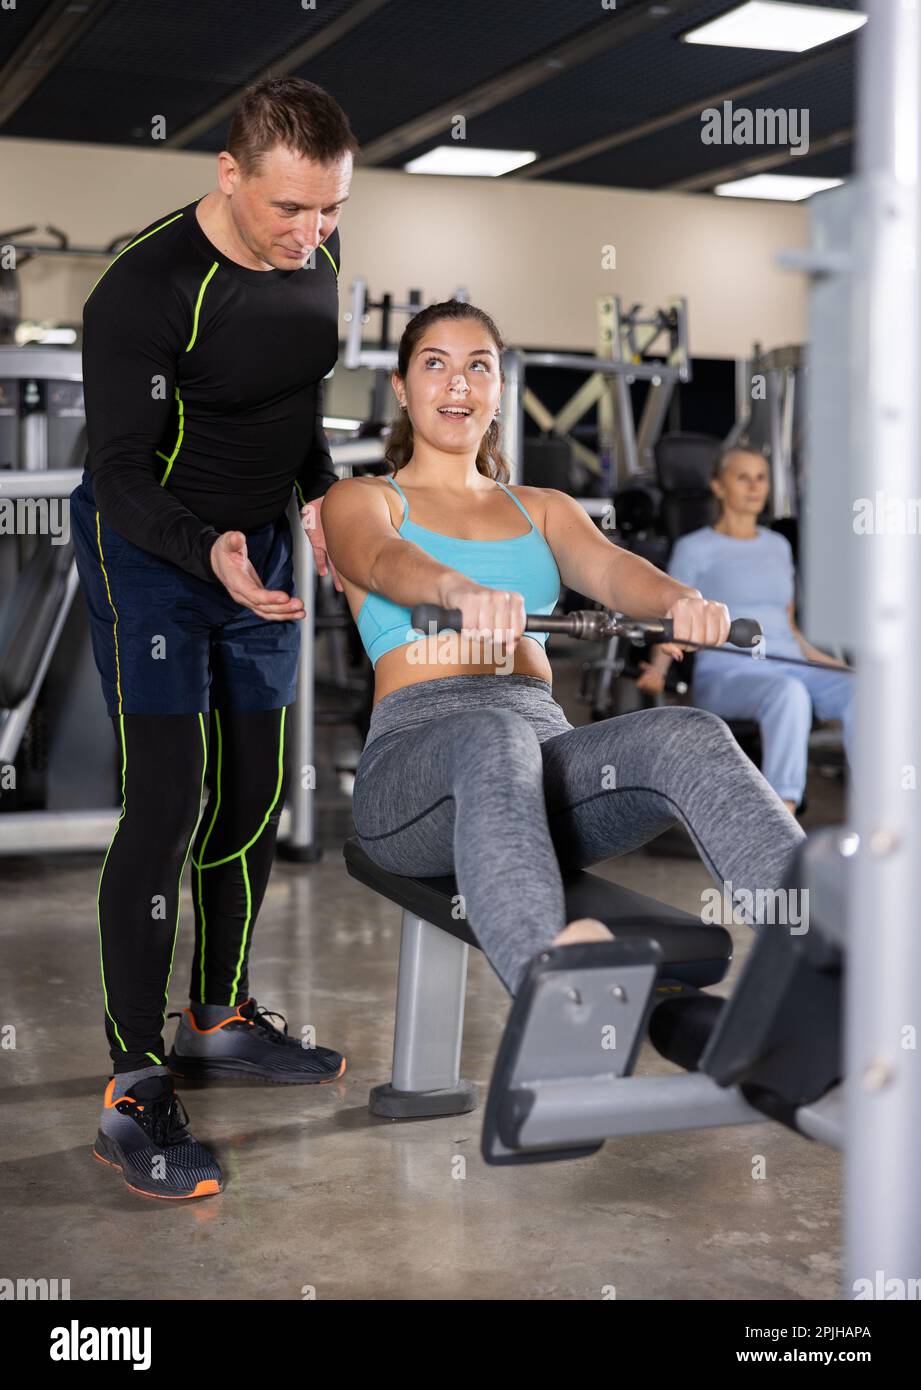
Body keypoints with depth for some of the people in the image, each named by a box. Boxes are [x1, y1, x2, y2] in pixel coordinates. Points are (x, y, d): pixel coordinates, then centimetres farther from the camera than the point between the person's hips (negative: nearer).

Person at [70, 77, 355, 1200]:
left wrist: (318, 495, -1)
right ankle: (133, 1093, -4)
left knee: (256, 795, 12)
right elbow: (121, 474, -23)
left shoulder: (313, 254, -2)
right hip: (149, 550, -7)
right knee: (168, 806, -13)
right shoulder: (146, 290, -25)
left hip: (259, 542, 7)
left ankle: (219, 1019, 30)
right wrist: (212, 555, -39)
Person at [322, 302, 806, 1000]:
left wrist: (680, 599, -24)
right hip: (414, 751, -3)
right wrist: (464, 592, -37)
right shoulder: (360, 501, 14)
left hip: (546, 741, 4)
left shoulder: (543, 509, 25)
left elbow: (608, 566, 2)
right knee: (495, 741, -41)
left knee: (688, 735, -30)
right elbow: (385, 561, -12)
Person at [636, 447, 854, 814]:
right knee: (788, 693, -40)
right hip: (725, 675, -5)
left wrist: (843, 667, 23)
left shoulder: (778, 546, 21)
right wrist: (657, 672, -15)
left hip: (789, 669, 5)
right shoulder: (694, 548, 6)